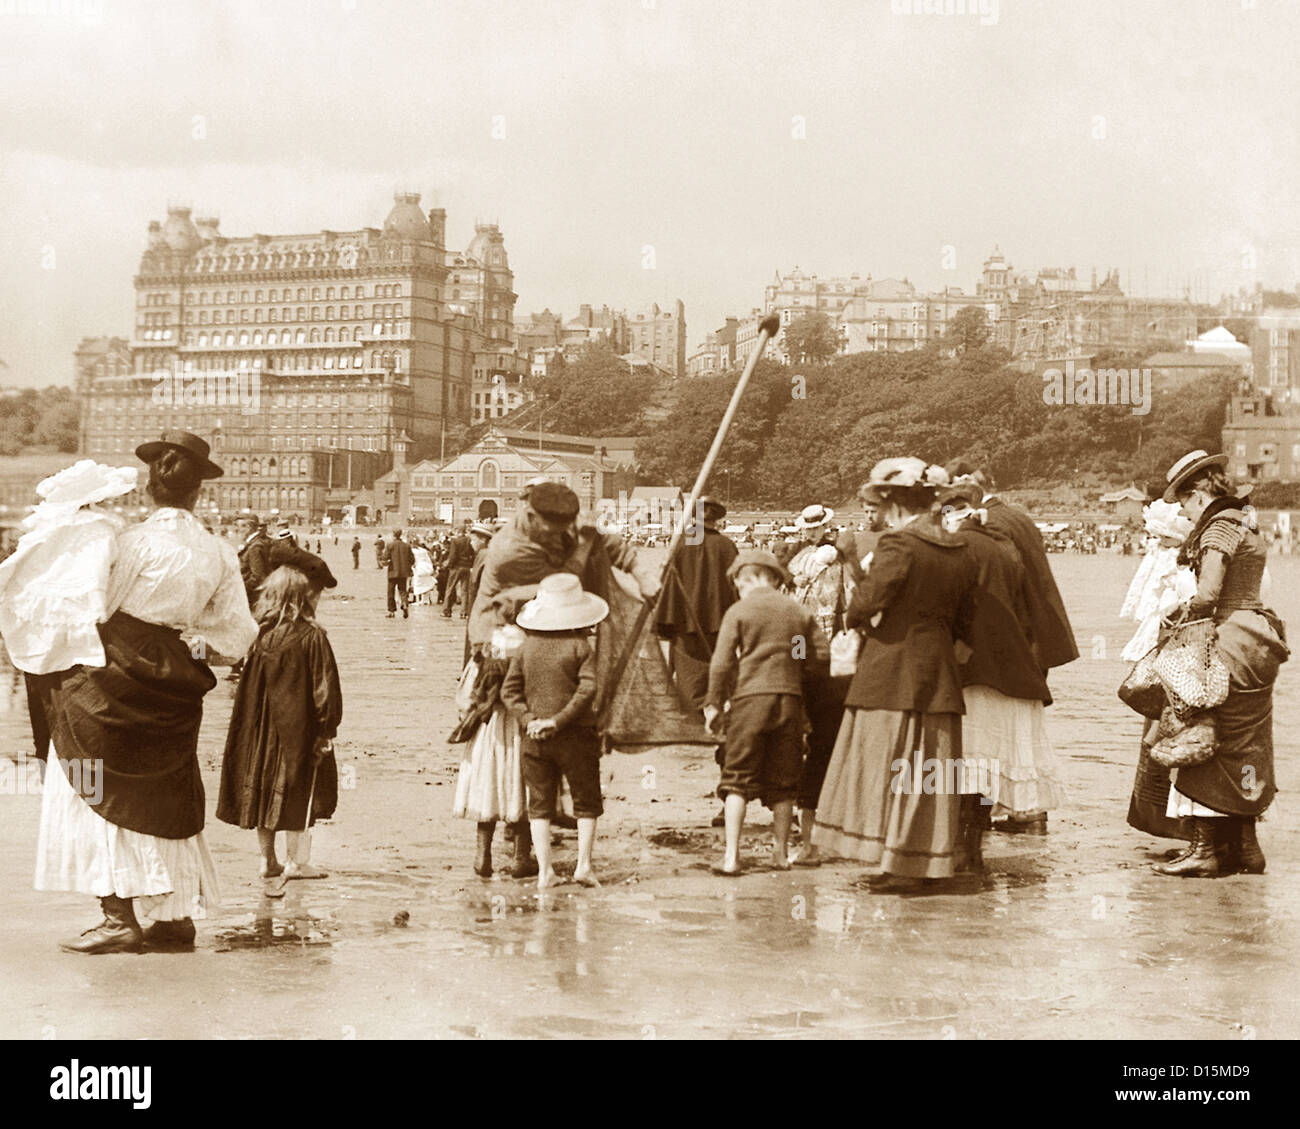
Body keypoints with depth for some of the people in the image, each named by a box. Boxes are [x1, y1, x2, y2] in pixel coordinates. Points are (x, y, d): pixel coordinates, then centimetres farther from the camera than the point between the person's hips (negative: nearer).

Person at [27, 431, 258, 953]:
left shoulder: (133, 541, -15)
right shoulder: (218, 552, 0)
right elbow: (237, 634, 4)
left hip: (115, 681, -6)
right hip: (173, 685, 6)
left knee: (100, 793, 3)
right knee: (165, 800, 16)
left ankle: (119, 917, -2)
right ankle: (177, 914, 19)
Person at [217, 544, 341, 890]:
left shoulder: (260, 633, -4)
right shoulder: (312, 637, -18)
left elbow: (249, 687, 3)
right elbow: (324, 689, -15)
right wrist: (327, 731, -5)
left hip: (260, 730, 5)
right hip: (298, 730, -5)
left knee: (263, 792, 15)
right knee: (298, 793, 9)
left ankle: (269, 862, 24)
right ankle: (295, 862, 15)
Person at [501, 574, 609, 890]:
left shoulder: (527, 647, 3)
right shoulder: (580, 647, -7)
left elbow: (509, 691, 1)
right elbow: (587, 690, -17)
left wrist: (529, 719, -5)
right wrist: (559, 720, -14)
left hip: (536, 739, 3)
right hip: (575, 736, -3)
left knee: (540, 803, 9)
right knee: (586, 802, 10)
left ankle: (544, 870, 4)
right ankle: (583, 864, 0)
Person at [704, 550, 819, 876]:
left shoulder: (738, 611, 0)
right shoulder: (799, 612, 10)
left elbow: (721, 662, -4)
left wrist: (714, 704, 5)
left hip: (750, 698, -3)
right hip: (790, 699, 3)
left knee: (737, 779, 0)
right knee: (783, 781, 11)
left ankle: (731, 855, -7)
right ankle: (781, 853, 16)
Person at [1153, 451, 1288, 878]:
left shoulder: (1221, 526, -13)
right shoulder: (1245, 523, 17)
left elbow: (1207, 594, -20)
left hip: (1232, 644, -10)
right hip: (1254, 646, 10)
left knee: (1209, 748, -6)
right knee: (1244, 750, 13)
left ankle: (1205, 848, -5)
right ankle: (1245, 847, 17)